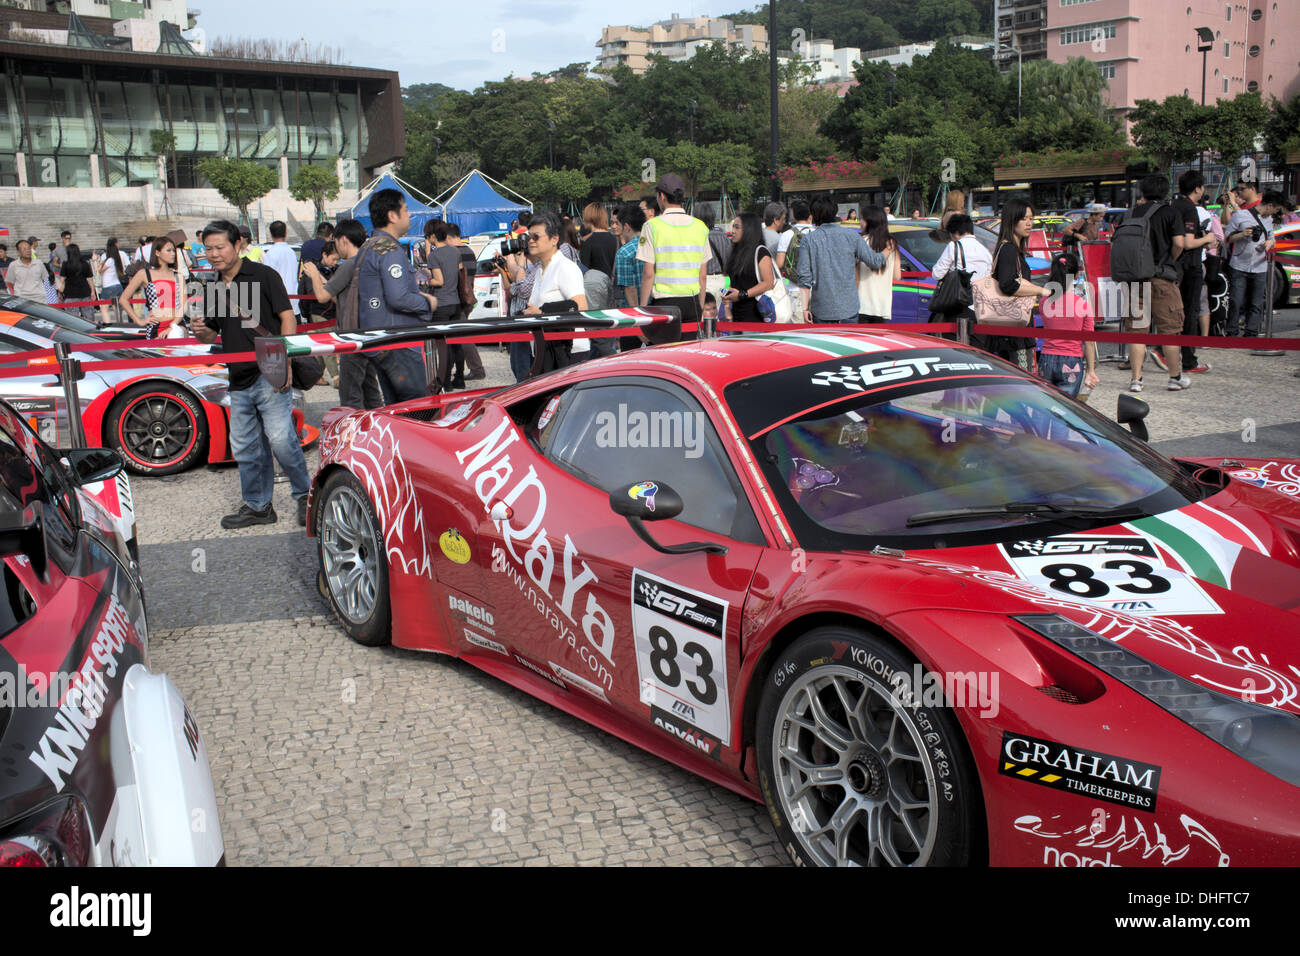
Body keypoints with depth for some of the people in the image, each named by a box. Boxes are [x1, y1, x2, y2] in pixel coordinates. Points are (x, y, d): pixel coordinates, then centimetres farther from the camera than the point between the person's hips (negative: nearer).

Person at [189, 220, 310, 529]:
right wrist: (202, 332, -1)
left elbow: (287, 317, -6)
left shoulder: (263, 275, -2)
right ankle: (257, 506, 21)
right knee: (245, 449, 9)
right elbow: (214, 335, 23)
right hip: (239, 380, 7)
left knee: (280, 439, -14)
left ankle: (304, 495, 6)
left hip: (270, 375, -7)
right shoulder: (213, 289, 16)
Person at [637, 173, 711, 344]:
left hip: (665, 302, -4)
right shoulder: (700, 226, 7)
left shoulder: (653, 226, -5)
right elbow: (703, 275, 9)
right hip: (692, 301, 4)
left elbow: (648, 273, -8)